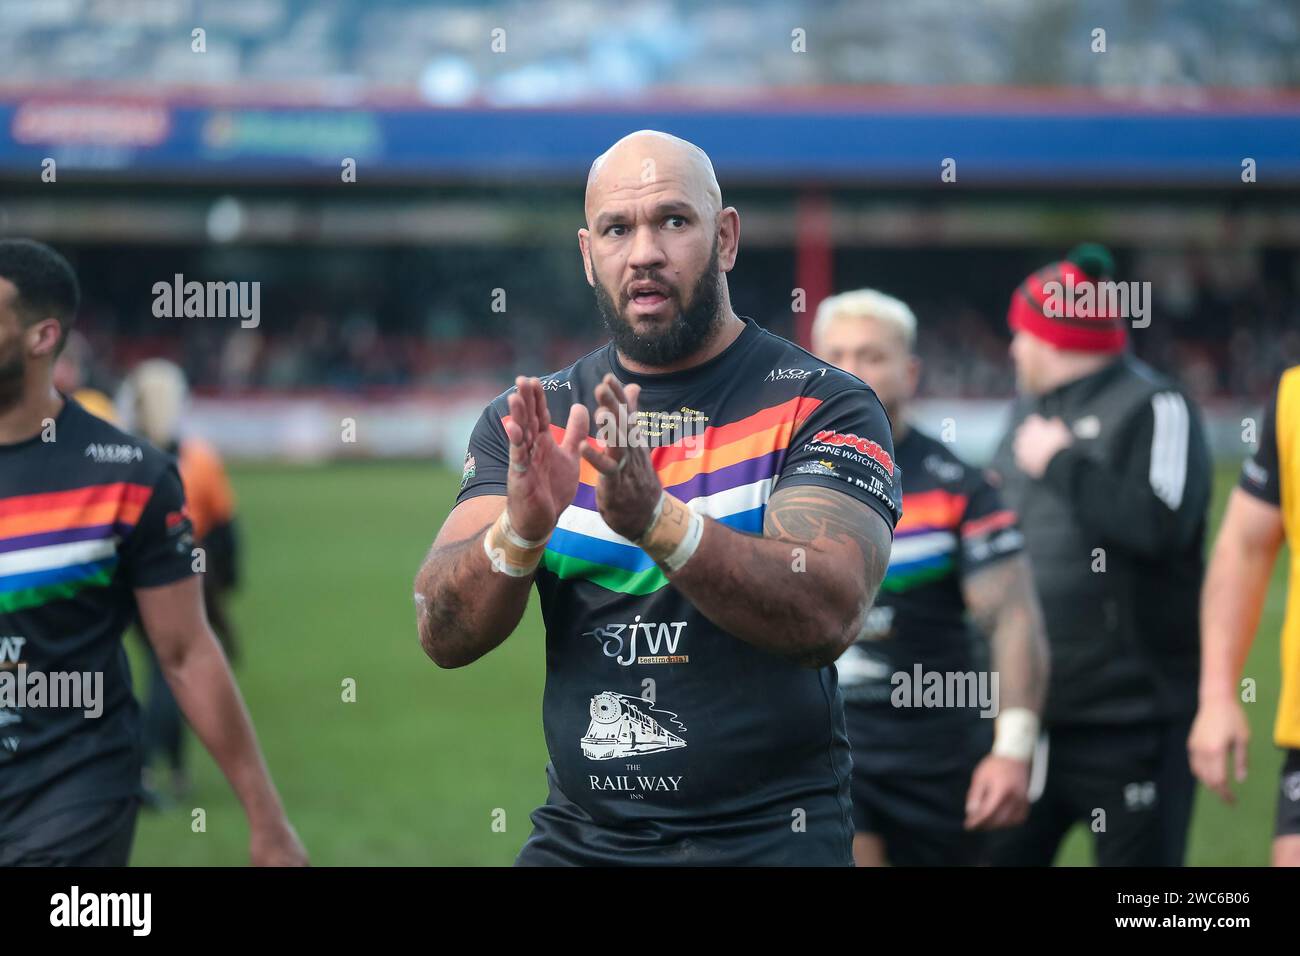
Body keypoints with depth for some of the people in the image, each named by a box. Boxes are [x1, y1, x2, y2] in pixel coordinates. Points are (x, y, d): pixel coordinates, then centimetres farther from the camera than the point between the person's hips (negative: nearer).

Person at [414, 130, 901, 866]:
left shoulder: (825, 409, -5)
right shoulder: (533, 422, 6)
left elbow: (827, 617, -20)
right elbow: (444, 635, -4)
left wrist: (654, 517, -32)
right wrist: (519, 529, -24)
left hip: (768, 834, -3)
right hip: (578, 833, 3)